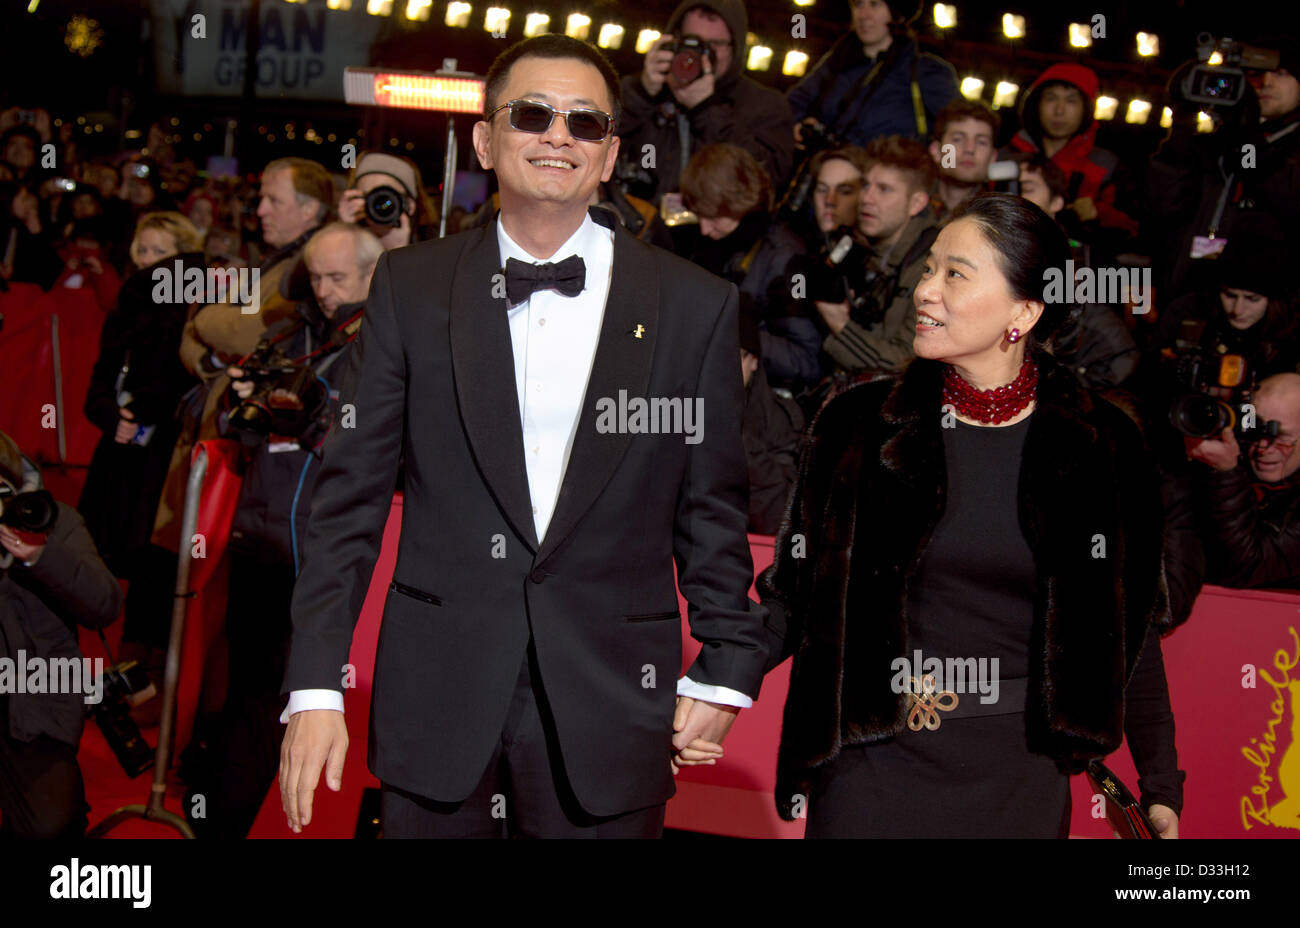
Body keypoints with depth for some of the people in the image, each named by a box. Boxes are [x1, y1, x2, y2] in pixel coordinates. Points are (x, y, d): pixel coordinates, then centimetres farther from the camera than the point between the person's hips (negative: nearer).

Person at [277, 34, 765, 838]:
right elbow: (352, 494, 3)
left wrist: (724, 673, 4)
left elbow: (714, 511, 7)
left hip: (609, 711, 0)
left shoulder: (695, 306, 3)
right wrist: (316, 687, -2)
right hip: (437, 701, 1)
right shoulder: (411, 287, 4)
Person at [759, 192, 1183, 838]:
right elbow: (794, 595, 1)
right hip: (875, 765, 0)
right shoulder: (860, 424, -2)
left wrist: (1161, 788, 5)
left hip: (1021, 781, 0)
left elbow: (1132, 630, 5)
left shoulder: (1100, 447, -2)